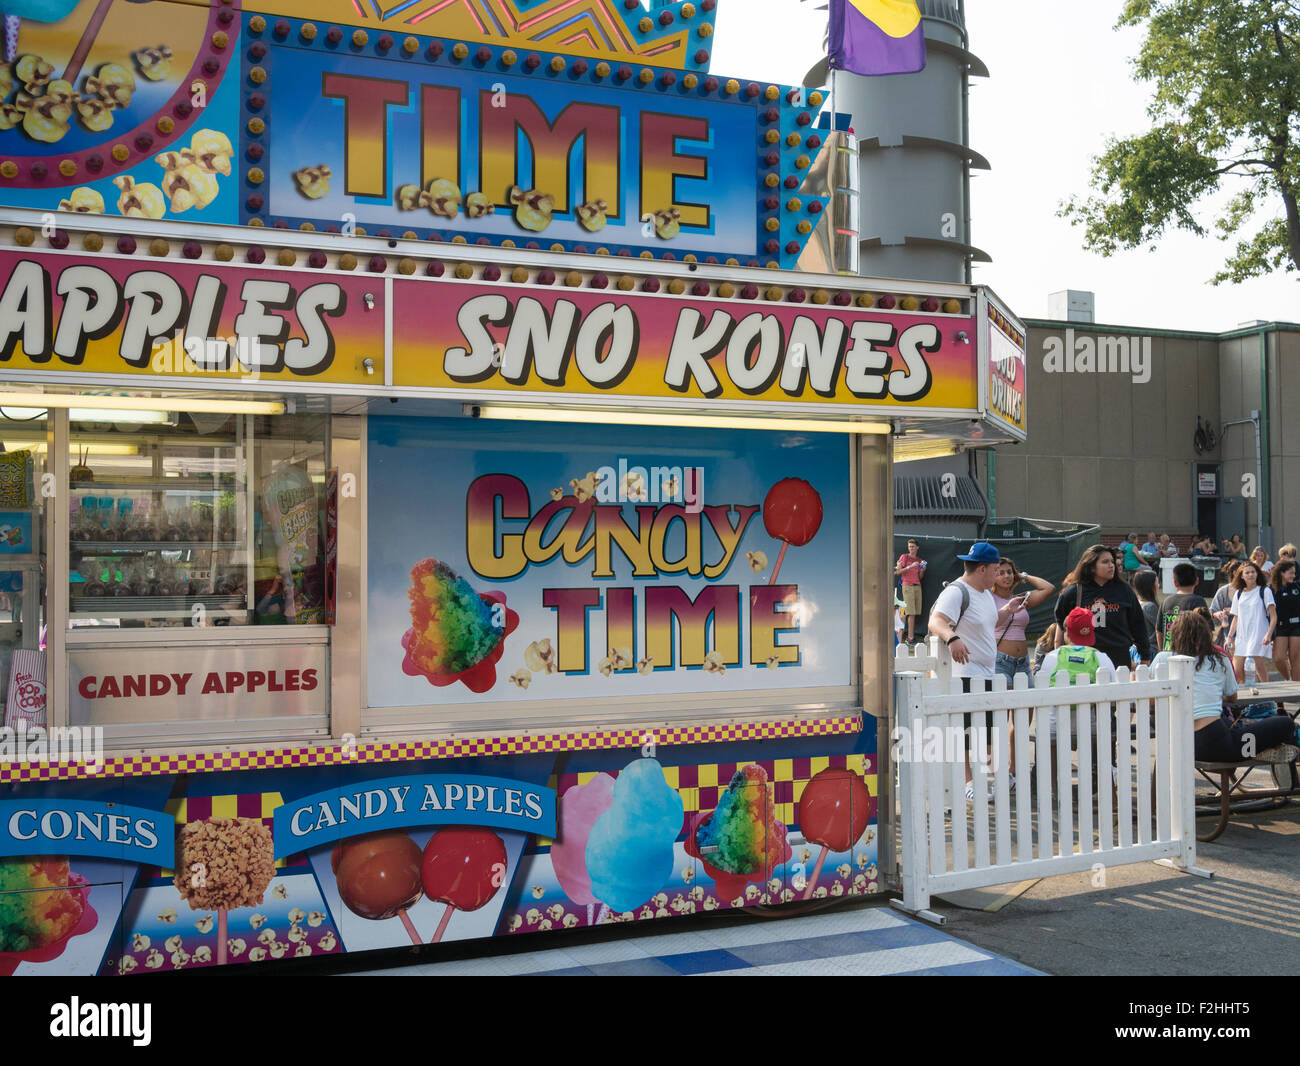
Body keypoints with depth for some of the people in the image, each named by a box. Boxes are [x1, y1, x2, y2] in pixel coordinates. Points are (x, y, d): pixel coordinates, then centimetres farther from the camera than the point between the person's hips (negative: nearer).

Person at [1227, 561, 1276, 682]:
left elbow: (1273, 616, -3)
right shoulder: (1238, 594, 16)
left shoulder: (1265, 591, 2)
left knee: (1260, 668, -11)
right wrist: (1229, 637, 12)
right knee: (1237, 670, -3)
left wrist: (1269, 634, -17)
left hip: (1259, 637, -4)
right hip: (1241, 638, 5)